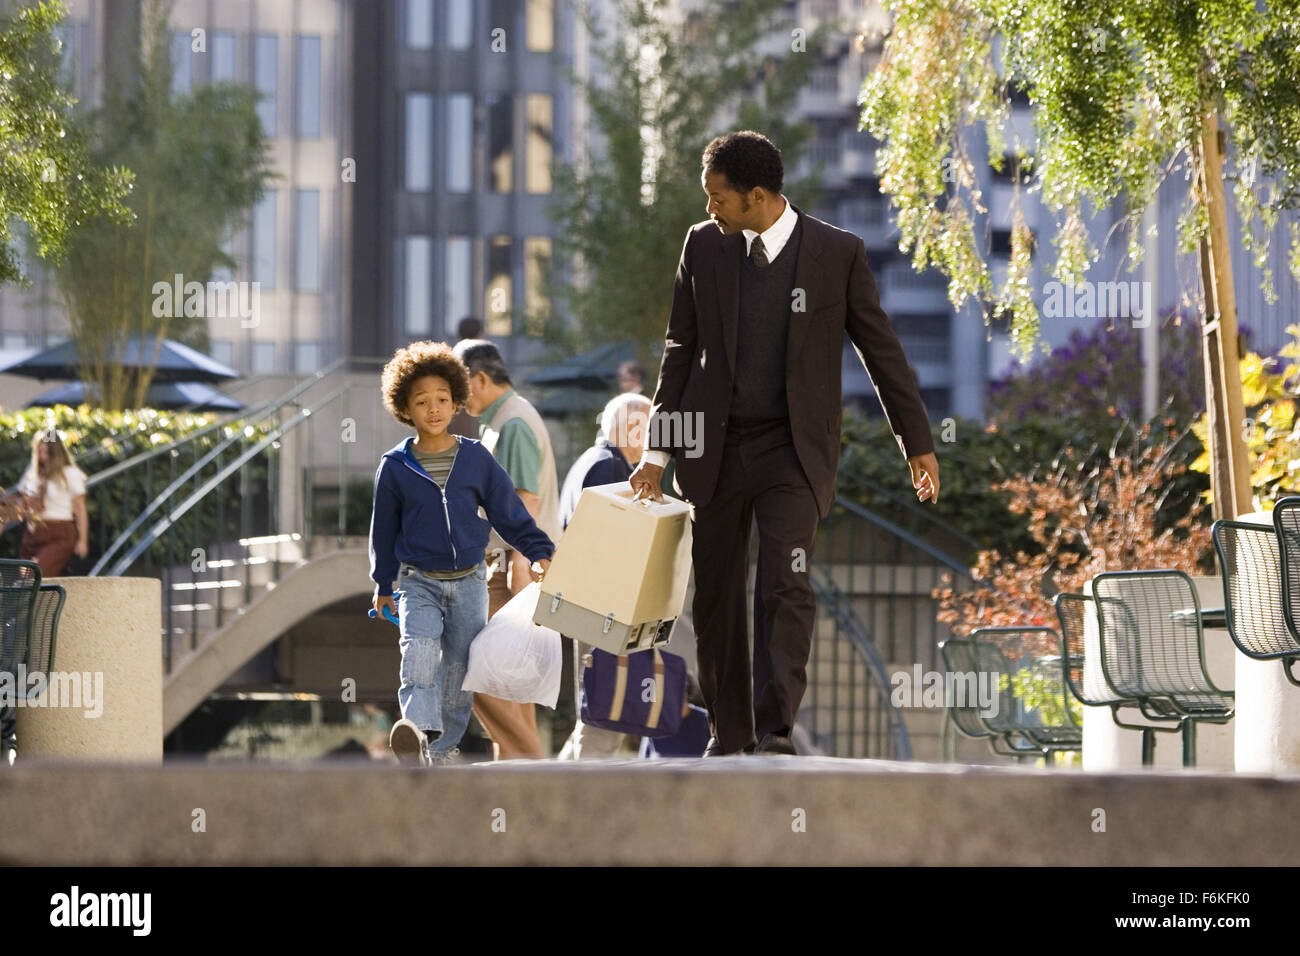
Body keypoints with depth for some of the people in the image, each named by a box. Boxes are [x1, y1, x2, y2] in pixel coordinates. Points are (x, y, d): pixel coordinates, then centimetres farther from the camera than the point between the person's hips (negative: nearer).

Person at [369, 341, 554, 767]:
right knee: (419, 652, -25)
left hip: (469, 583, 2)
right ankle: (420, 731, -42)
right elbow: (384, 529, 10)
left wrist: (539, 552, -1)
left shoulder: (476, 458, 1)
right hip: (419, 583, -2)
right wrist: (383, 586, 15)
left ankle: (443, 748, 17)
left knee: (459, 668, 4)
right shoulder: (395, 467, -1)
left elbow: (509, 512, 8)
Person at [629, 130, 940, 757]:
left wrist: (917, 442, 8)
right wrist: (657, 450, 8)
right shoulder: (704, 245, 4)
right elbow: (681, 348, 10)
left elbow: (880, 348, 4)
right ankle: (729, 733, 16)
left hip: (793, 447, -3)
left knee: (785, 587, -18)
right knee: (716, 594, 6)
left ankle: (775, 730, -21)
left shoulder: (837, 253, -5)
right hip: (715, 446, 3)